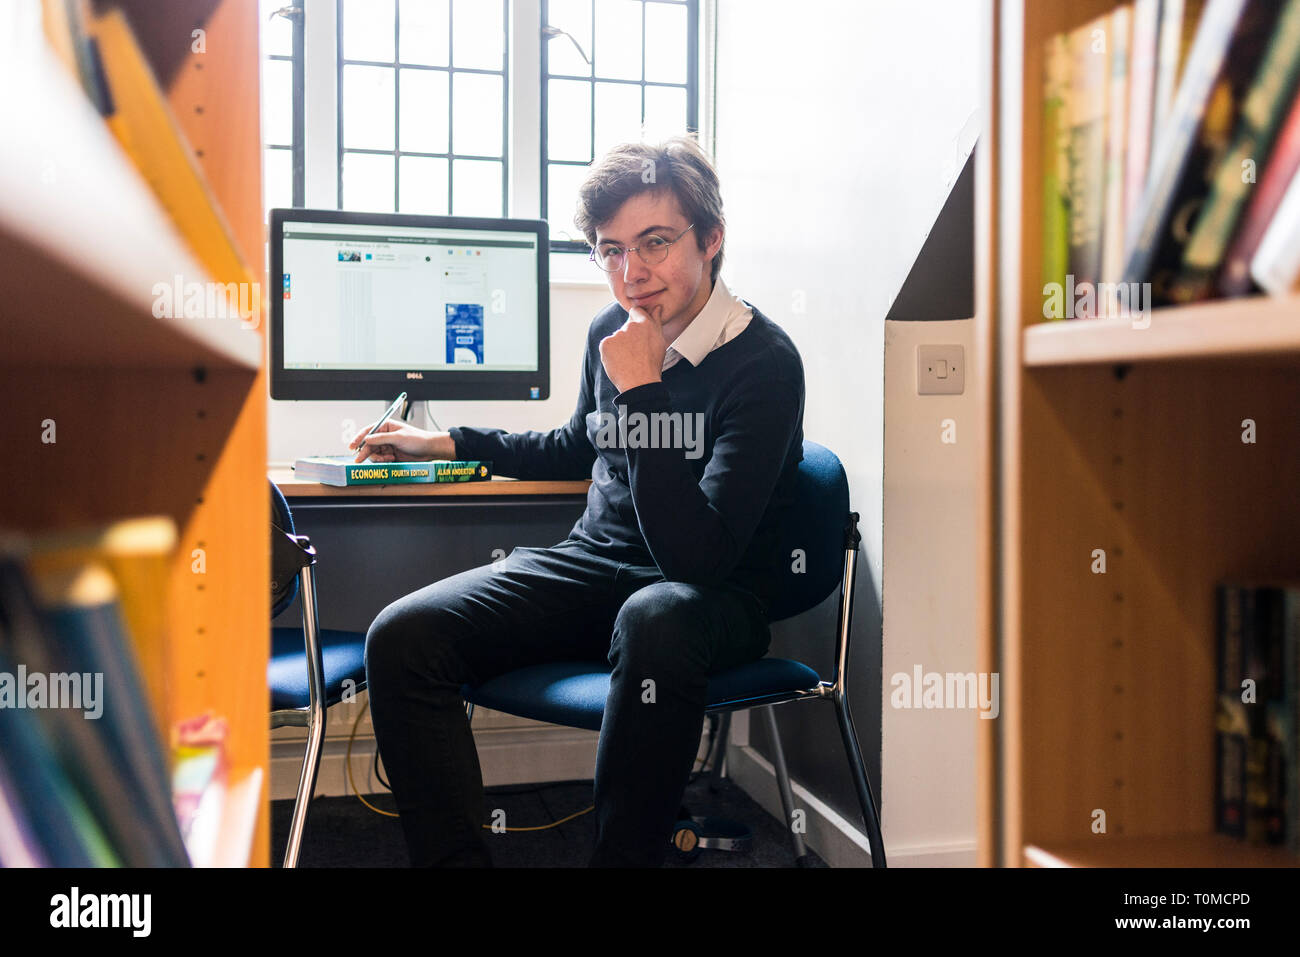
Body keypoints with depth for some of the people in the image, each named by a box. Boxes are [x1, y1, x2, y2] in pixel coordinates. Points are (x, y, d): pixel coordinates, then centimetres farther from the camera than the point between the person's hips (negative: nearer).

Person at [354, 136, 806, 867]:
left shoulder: (763, 362, -16)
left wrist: (640, 390, -24)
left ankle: (624, 856, -24)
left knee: (653, 622, -43)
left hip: (713, 598, -6)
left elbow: (700, 556, -26)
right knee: (403, 635, -16)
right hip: (594, 563, 6)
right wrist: (448, 443, 25)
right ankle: (455, 859, -11)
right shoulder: (613, 331, 4)